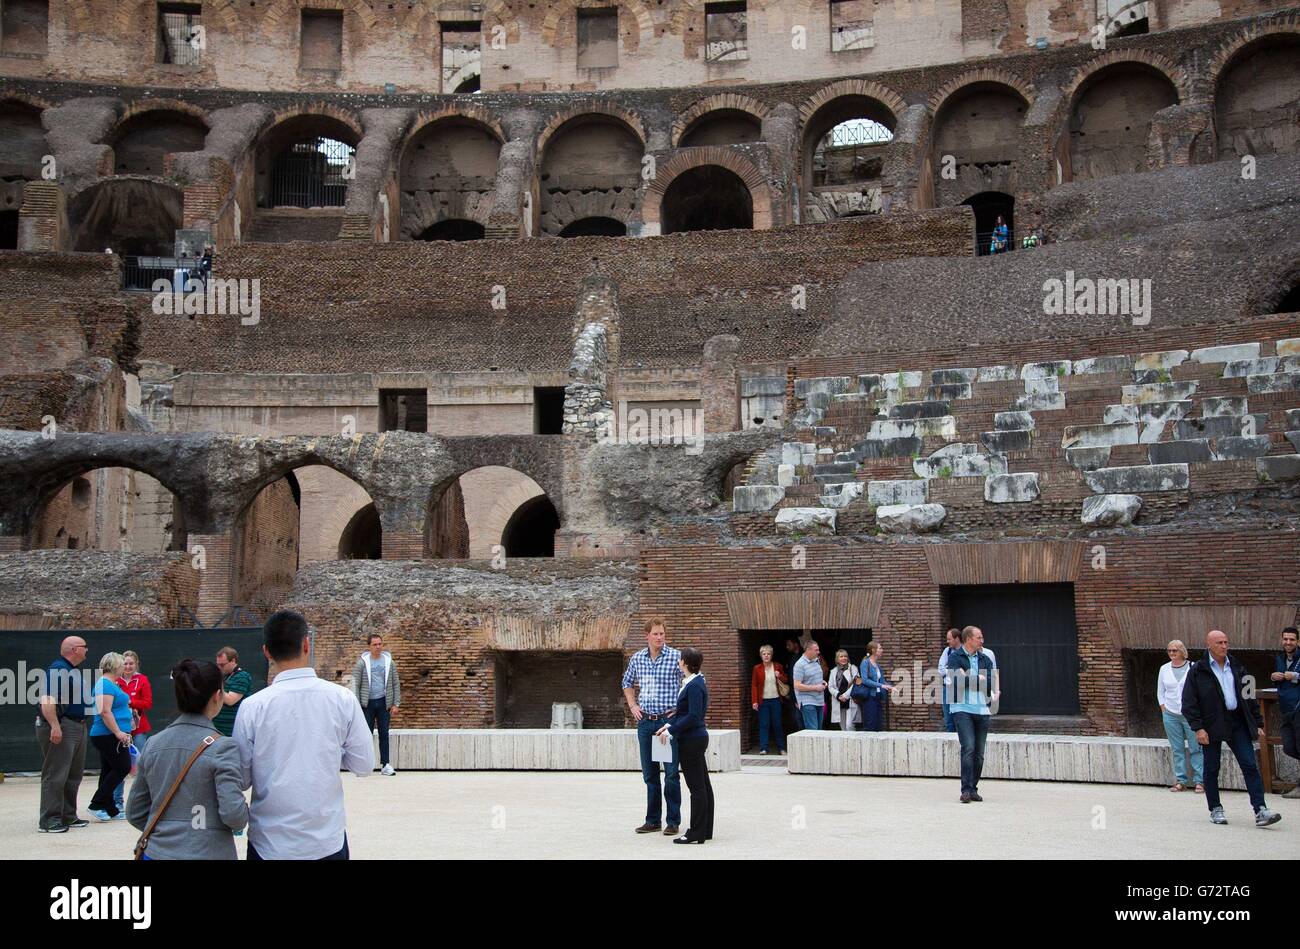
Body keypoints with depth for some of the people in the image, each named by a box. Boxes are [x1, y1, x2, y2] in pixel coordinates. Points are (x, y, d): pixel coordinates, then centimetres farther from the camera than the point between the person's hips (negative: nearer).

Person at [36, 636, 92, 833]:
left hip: (77, 726, 10)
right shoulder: (57, 669, -14)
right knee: (55, 775, -8)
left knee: (73, 775, 14)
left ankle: (68, 816, 22)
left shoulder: (73, 670, 18)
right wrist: (55, 726, -30)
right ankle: (49, 820, -6)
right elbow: (47, 700, -23)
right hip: (61, 727, -10)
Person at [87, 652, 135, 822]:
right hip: (108, 736, -11)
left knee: (109, 771, 10)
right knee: (123, 768, -9)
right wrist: (118, 732, -24)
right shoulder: (105, 684, -15)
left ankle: (110, 810, 13)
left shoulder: (112, 684, 17)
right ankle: (96, 805, -6)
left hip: (112, 736, 11)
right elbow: (104, 711, -23)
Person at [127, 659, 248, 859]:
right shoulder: (222, 747, -13)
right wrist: (245, 811, 1)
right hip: (208, 853, -5)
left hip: (158, 852, 5)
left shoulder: (154, 744, 3)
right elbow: (233, 814, -20)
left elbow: (135, 813, 8)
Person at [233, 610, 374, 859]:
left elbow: (241, 780, -4)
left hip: (270, 845, 0)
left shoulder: (252, 707, -10)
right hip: (328, 842, 1)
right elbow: (364, 765, -3)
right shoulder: (342, 698, -8)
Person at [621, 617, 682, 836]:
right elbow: (627, 683, 23)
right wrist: (633, 706, 12)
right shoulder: (637, 658, 6)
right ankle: (652, 820, 19)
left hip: (668, 720, -4)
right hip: (645, 722, 4)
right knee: (649, 774, 10)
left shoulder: (676, 657, -7)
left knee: (671, 773, -2)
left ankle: (673, 821, 7)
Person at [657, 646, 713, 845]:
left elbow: (693, 717, -23)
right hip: (697, 738, 10)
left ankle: (696, 833, 2)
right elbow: (683, 711, 19)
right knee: (703, 785, 13)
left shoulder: (694, 686, -19)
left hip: (691, 740, -10)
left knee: (697, 786, -4)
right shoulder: (691, 683, 12)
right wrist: (669, 724, 7)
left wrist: (671, 730, -17)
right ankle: (705, 830, 21)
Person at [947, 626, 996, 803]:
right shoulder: (955, 657, 1)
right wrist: (979, 679, -5)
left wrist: (969, 679, -6)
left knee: (979, 753, 5)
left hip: (982, 710, 5)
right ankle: (966, 790, -14)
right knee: (968, 748, -15)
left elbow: (992, 683, 0)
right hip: (962, 708, -5)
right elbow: (958, 680, -15)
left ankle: (973, 789, 14)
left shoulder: (985, 659, 15)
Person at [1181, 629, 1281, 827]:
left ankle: (1260, 810, -8)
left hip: (1237, 723, 4)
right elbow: (1189, 703, -6)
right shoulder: (1197, 671, -3)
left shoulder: (1236, 668, 12)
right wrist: (1198, 728, -14)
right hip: (1212, 725, -3)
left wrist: (1257, 724, 12)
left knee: (1250, 766, -5)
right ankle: (1215, 809, 17)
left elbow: (1249, 697, 17)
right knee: (1211, 769, 5)